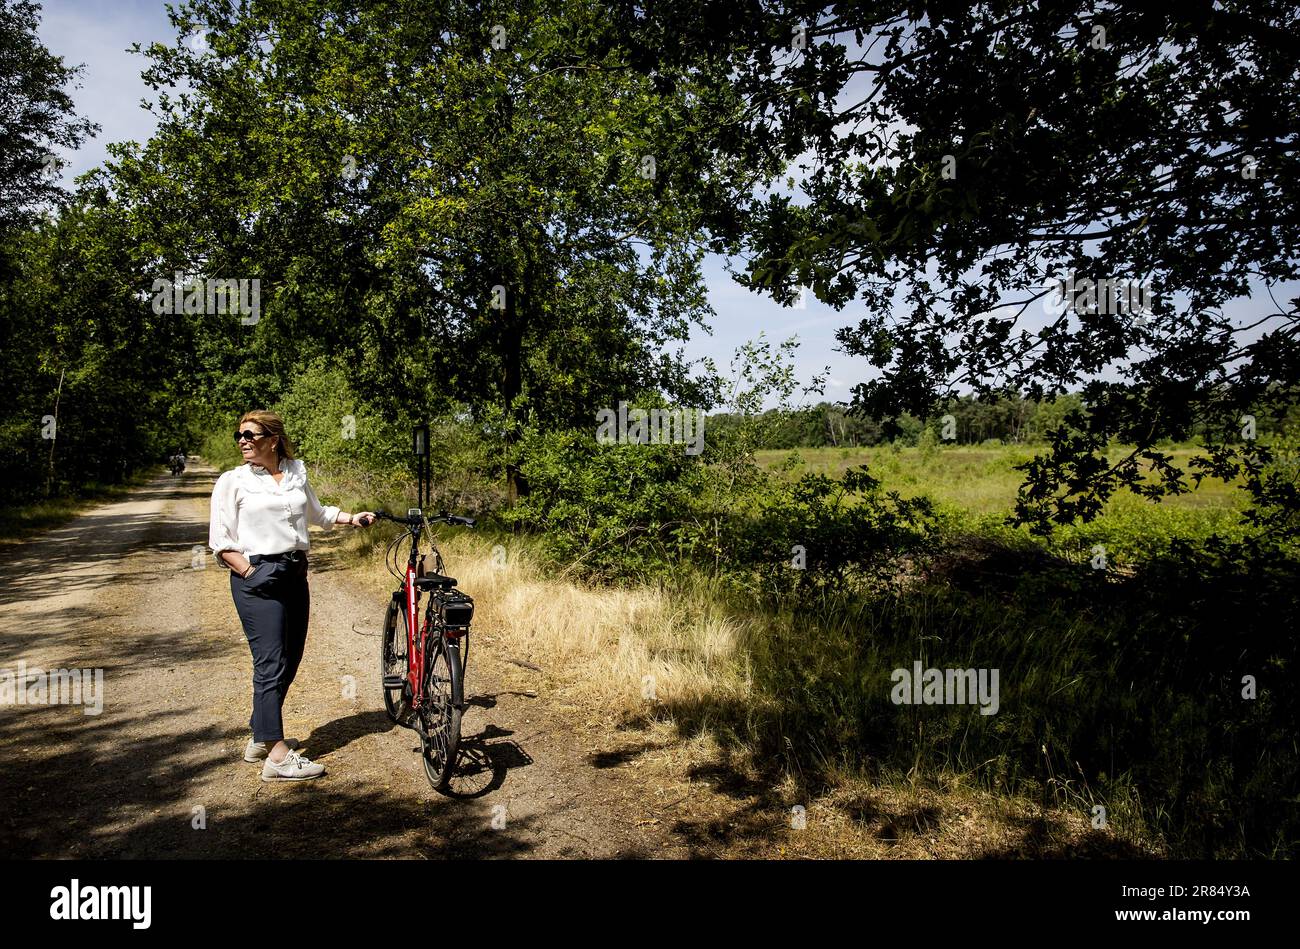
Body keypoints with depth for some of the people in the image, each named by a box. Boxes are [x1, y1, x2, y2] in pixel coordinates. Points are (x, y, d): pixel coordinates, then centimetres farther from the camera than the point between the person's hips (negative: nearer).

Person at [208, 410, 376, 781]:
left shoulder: (296, 472, 10)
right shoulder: (232, 481, -2)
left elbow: (316, 513, 27)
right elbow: (221, 542, -4)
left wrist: (352, 518, 16)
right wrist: (250, 573, -13)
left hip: (294, 576, 6)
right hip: (258, 580, -6)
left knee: (290, 659, 10)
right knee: (271, 663, -9)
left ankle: (260, 739, 25)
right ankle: (277, 755, -7)